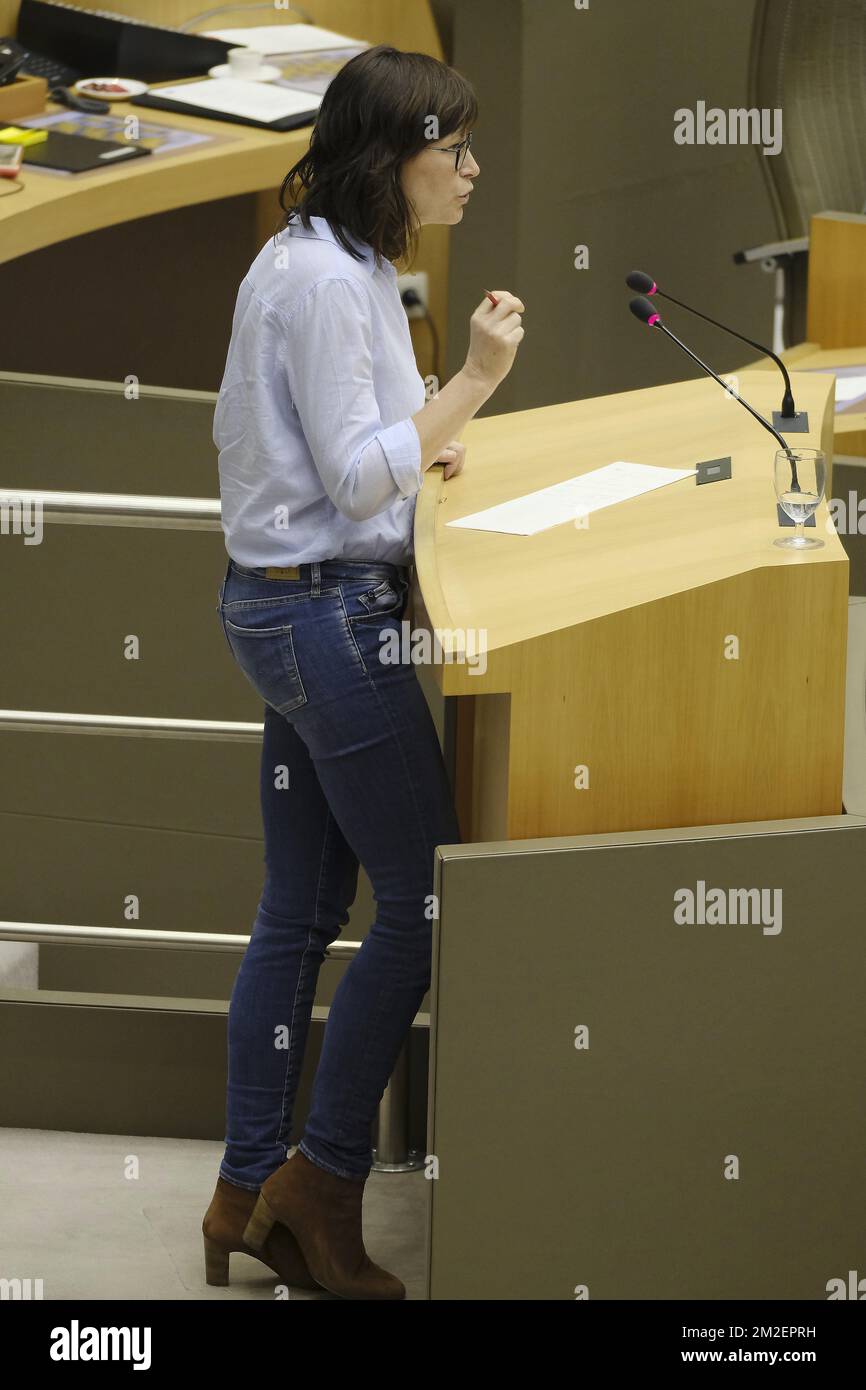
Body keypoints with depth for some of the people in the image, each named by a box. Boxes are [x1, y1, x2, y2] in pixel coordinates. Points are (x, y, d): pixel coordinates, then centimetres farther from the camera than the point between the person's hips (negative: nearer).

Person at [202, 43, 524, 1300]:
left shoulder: (332, 262, 13)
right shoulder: (324, 278, -19)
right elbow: (358, 480, -20)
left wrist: (415, 444, 15)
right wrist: (475, 382, -22)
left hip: (292, 607, 10)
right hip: (329, 613, -10)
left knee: (303, 907, 13)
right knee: (425, 892, -3)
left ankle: (251, 1194, 19)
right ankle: (322, 1183, 5)